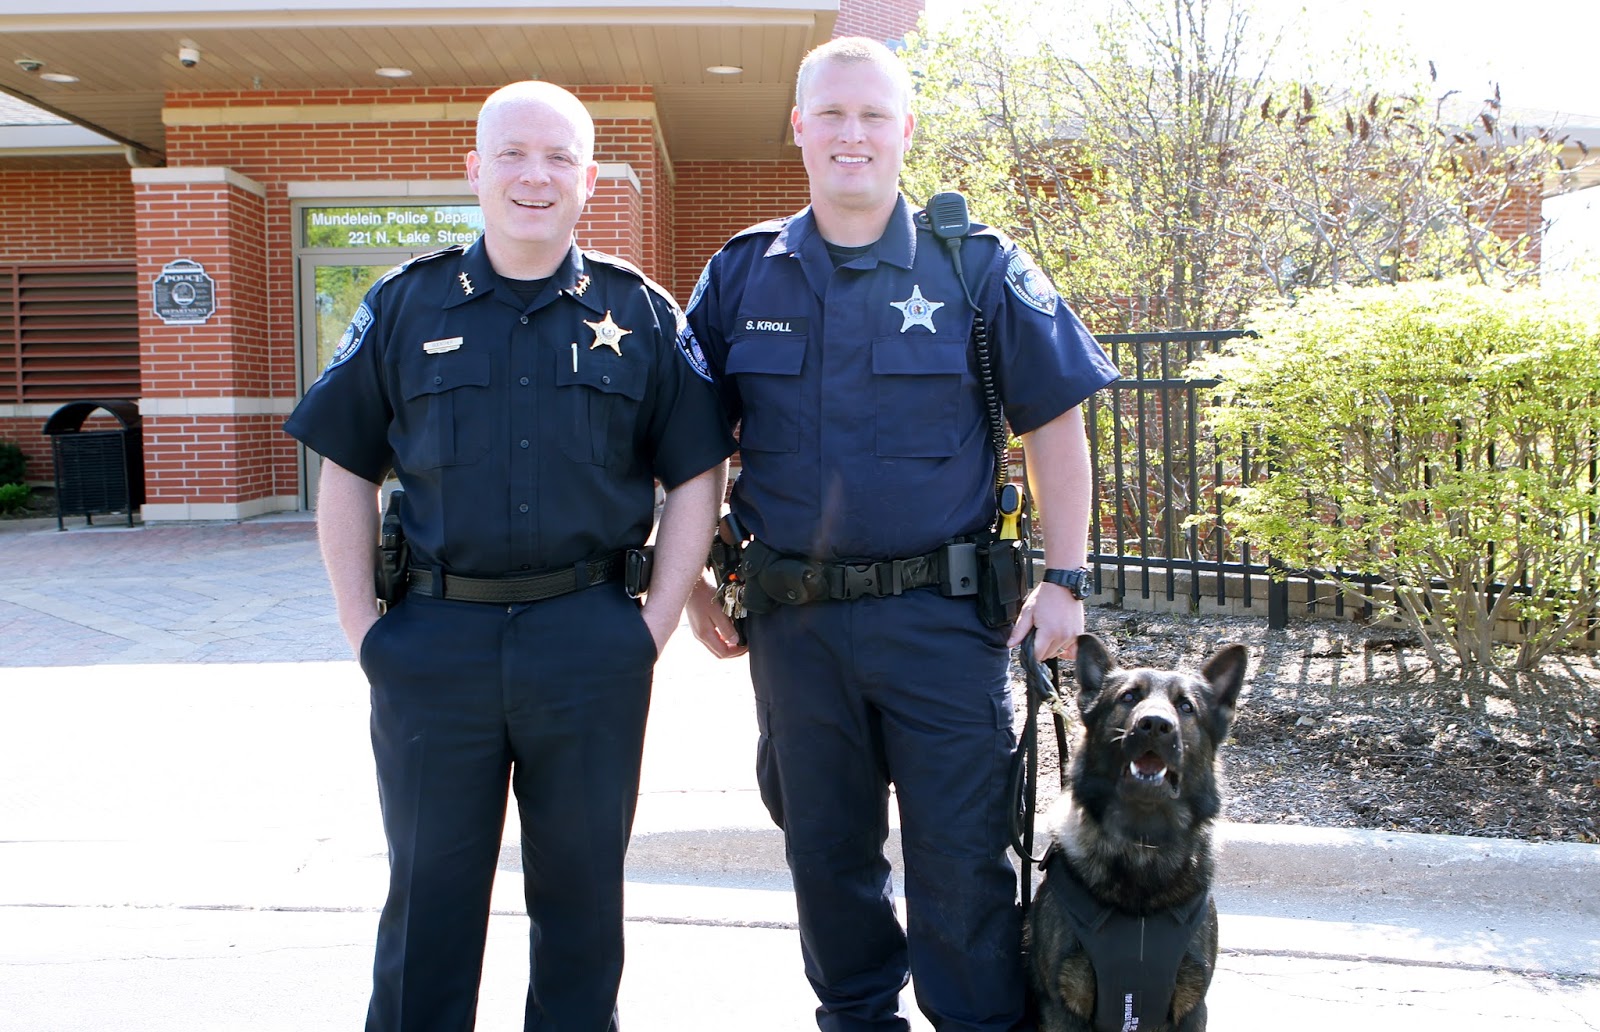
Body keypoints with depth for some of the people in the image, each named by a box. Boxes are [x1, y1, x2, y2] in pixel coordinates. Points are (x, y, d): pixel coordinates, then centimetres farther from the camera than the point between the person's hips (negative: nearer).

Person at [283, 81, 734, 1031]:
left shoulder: (641, 313, 3)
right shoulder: (405, 305, 5)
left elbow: (696, 473, 4)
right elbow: (347, 468, 8)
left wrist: (657, 619, -4)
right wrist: (361, 621, 0)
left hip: (590, 641, 0)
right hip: (434, 638, 1)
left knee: (581, 883, 13)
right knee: (429, 889, 12)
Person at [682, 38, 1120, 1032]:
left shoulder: (976, 266, -2)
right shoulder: (741, 275, 5)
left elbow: (1055, 422, 1)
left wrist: (1064, 581, -4)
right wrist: (692, 583, 7)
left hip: (940, 615, -2)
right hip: (792, 620, 3)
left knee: (961, 858, 5)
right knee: (826, 852, 17)